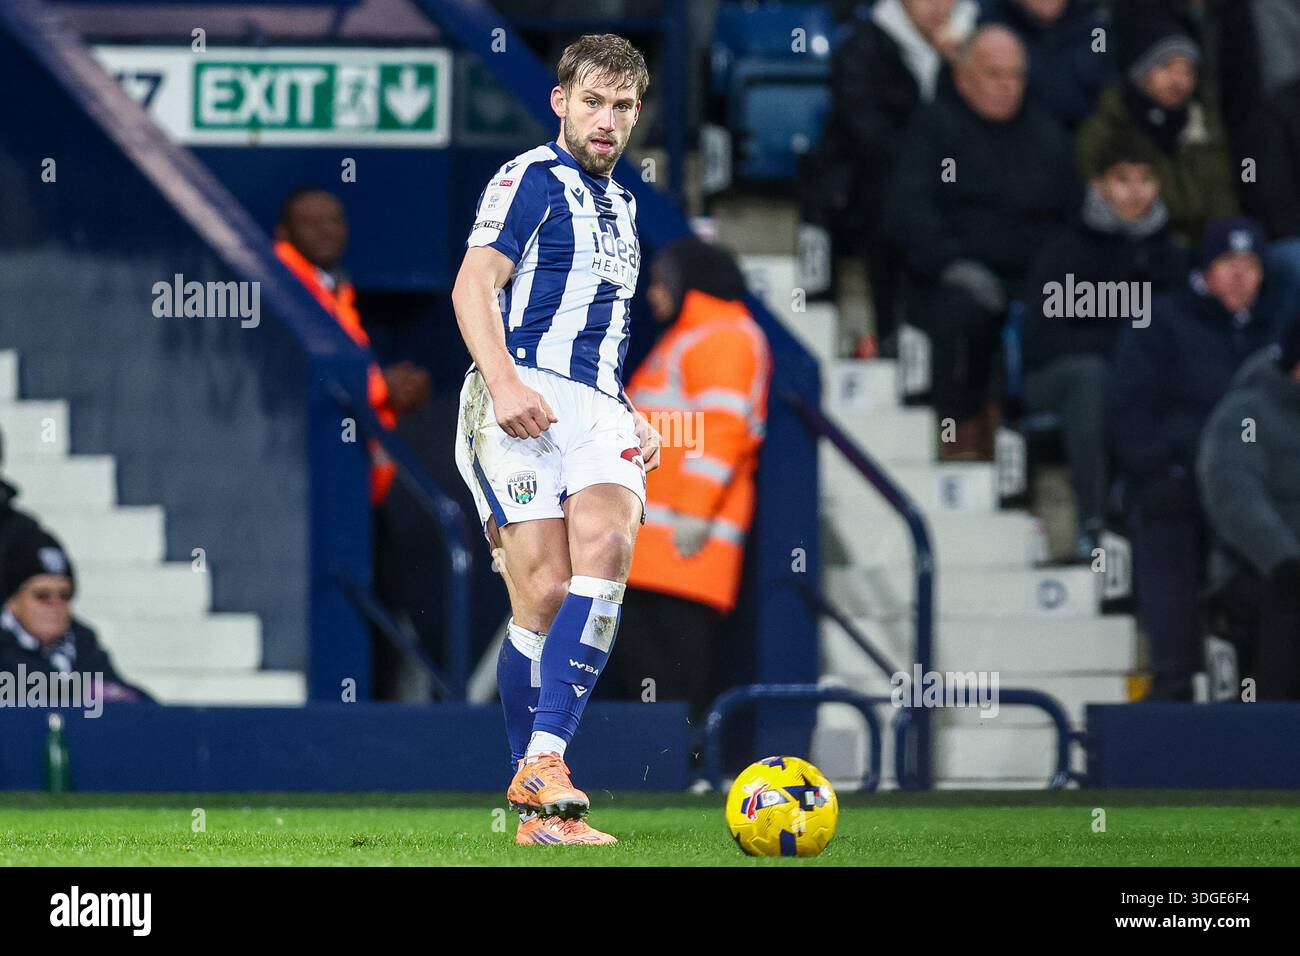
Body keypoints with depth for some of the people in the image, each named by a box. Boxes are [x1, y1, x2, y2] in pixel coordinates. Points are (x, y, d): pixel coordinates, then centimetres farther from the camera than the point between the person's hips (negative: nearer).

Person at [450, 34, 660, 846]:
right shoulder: (532, 179, 2)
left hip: (597, 409, 6)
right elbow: (475, 285, -12)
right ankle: (534, 804, -3)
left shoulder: (618, 205, 27)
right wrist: (504, 381, -25)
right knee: (545, 591, -13)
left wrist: (630, 416, 25)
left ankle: (545, 760, -29)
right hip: (523, 404, -6)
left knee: (606, 547, -22)